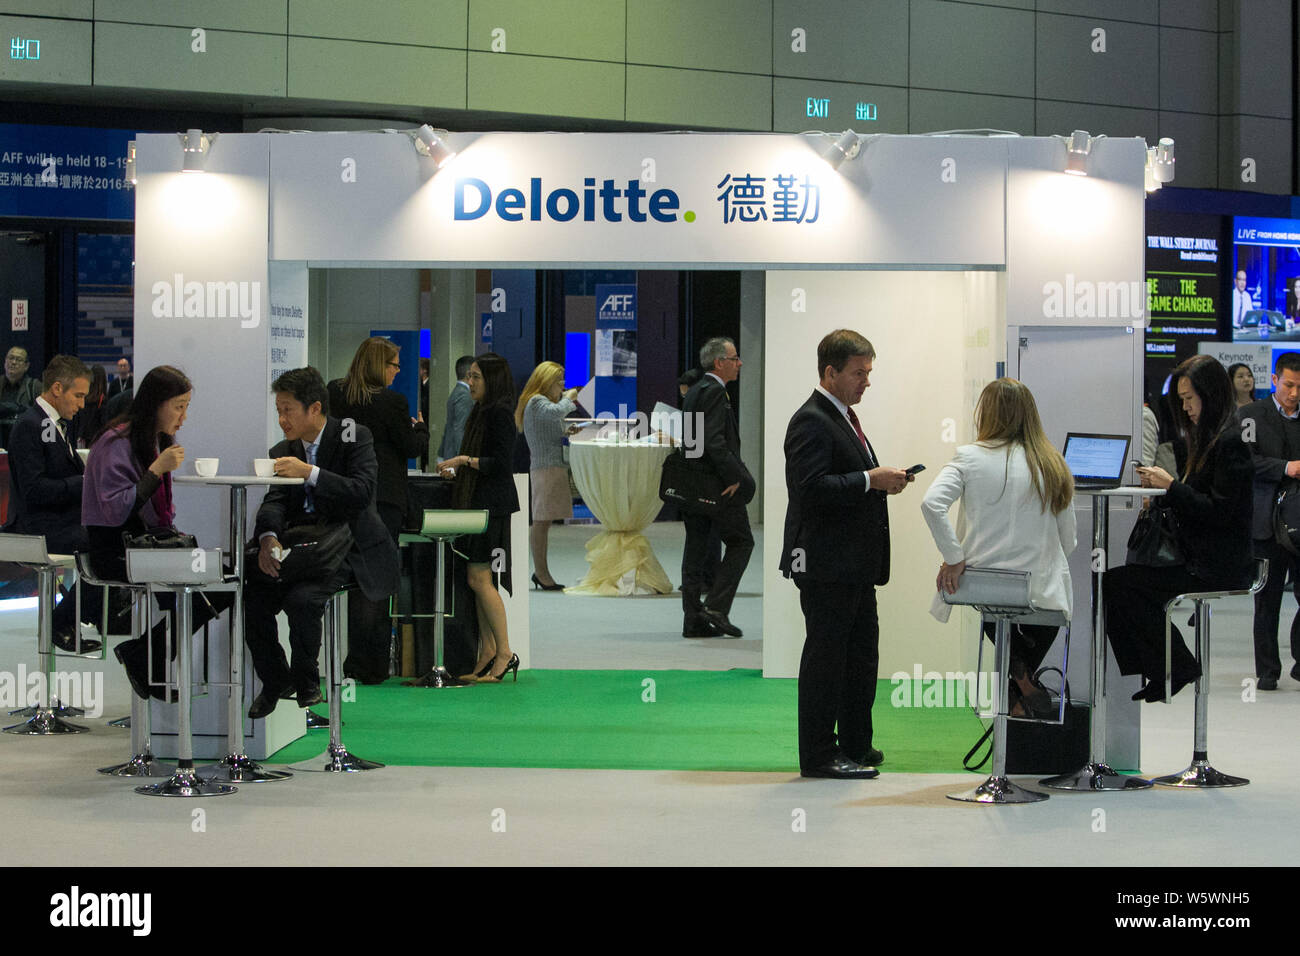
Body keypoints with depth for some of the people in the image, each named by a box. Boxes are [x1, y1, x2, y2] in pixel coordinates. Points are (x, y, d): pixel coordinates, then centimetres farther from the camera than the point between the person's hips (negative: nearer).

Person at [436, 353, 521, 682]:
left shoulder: (500, 414, -12)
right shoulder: (481, 412, 16)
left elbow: (501, 462, -18)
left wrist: (464, 460, -19)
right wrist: (457, 472, 19)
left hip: (492, 504, -10)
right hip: (477, 502, 10)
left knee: (479, 578, -10)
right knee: (477, 579, 9)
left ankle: (505, 652, -5)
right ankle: (487, 652, 13)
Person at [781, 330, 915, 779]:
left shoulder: (843, 417, 19)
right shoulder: (811, 421, -15)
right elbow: (813, 489, -25)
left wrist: (882, 480, 14)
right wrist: (871, 480, -22)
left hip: (854, 564, 11)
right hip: (825, 562, -11)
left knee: (862, 653, 15)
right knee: (826, 654, -5)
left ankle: (855, 746, 24)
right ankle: (819, 755, 1)